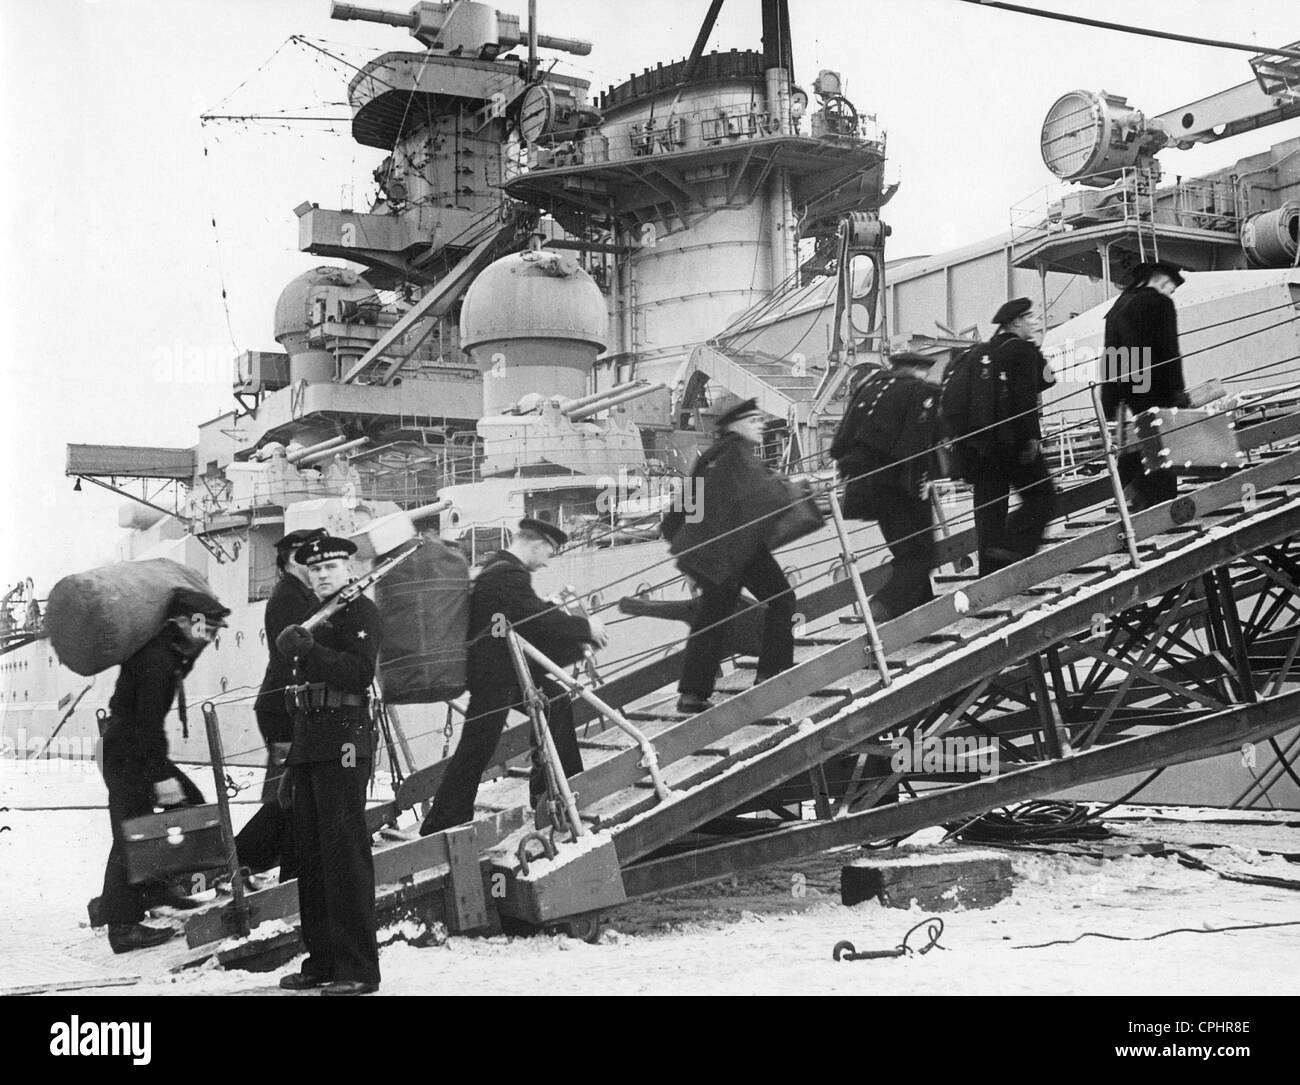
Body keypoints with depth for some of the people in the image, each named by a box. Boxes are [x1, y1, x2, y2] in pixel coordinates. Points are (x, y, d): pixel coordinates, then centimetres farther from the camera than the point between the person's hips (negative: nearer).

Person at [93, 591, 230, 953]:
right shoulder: (157, 659, -22)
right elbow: (149, 721, -25)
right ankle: (122, 924, -1)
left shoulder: (172, 651, 8)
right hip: (126, 756, -10)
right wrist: (161, 776, -25)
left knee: (190, 803, 12)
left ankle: (153, 886, 18)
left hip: (139, 751, 10)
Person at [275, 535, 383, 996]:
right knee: (311, 852, 10)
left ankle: (358, 969, -8)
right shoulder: (317, 620, 22)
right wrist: (292, 766, 21)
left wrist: (308, 651, -28)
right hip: (310, 747, 9)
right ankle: (322, 961, 17)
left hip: (344, 745, -9)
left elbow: (360, 673, -19)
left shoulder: (361, 612, -4)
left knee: (345, 851, -10)